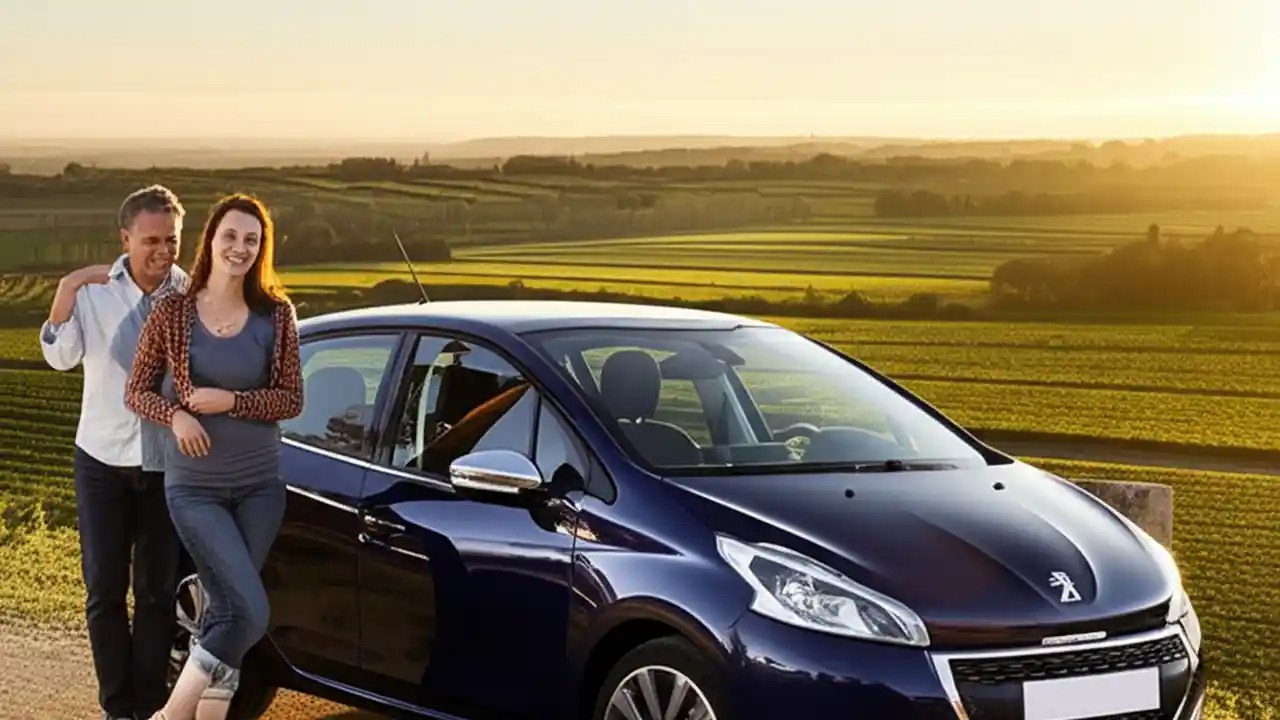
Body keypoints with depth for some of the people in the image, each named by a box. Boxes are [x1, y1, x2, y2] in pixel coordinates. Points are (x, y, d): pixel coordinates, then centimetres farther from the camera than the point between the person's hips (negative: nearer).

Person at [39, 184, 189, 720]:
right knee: (103, 589, 6)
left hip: (168, 463, 0)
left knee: (157, 591, 8)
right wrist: (66, 292, -31)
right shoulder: (94, 292, -7)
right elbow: (61, 356, -19)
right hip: (103, 460, 0)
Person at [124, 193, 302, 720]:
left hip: (260, 484, 3)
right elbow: (136, 391, 1)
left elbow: (291, 399, -1)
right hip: (194, 488, -3)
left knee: (226, 610, 8)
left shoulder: (276, 314, 0)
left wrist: (231, 401, -16)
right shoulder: (172, 312, -5)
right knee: (249, 613, -14)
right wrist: (176, 415, -19)